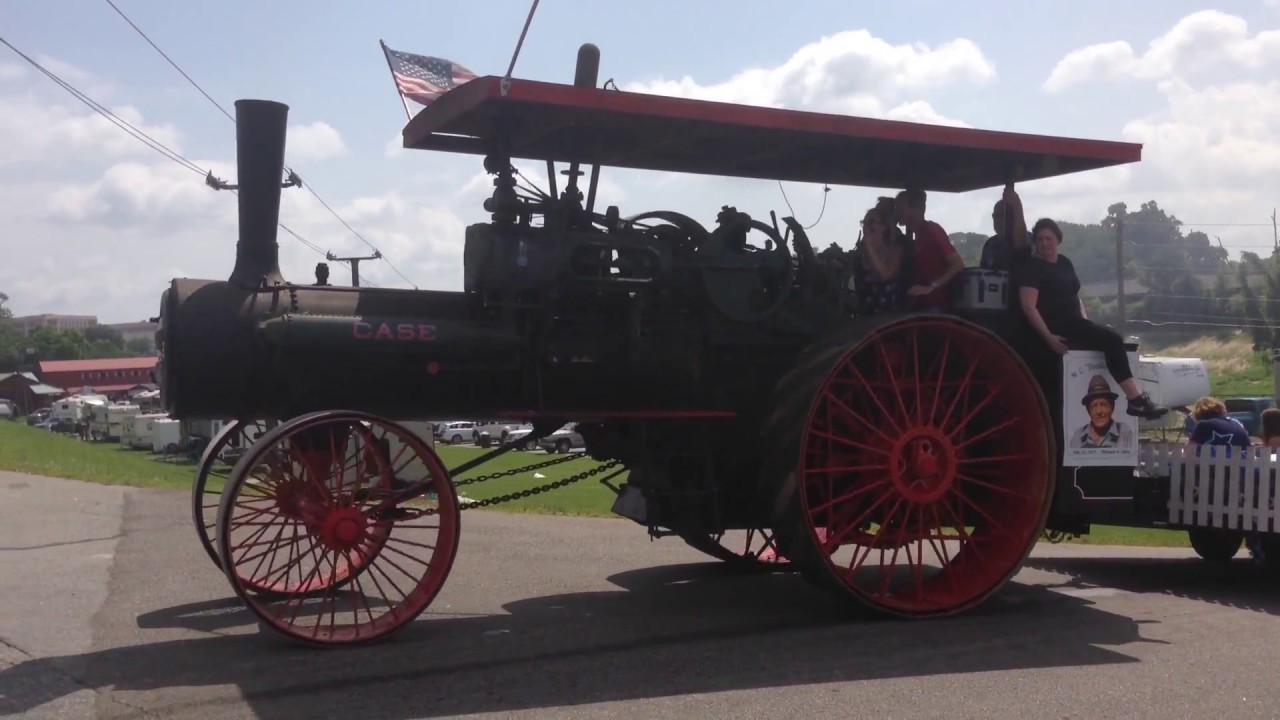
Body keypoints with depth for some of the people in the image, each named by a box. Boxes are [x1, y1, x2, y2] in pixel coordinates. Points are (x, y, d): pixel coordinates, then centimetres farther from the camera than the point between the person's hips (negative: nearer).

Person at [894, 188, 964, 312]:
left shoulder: (932, 230, -9)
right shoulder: (918, 235, 16)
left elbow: (958, 264, -16)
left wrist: (931, 287, -22)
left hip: (937, 306, -8)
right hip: (923, 304, 8)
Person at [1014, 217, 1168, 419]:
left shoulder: (1065, 262, 17)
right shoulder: (1031, 267, -7)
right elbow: (1028, 306, -16)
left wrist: (1086, 323, 9)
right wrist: (1048, 337, -25)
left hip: (1073, 324, 8)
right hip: (1057, 328, -8)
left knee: (1113, 340, -9)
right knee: (1112, 339, -18)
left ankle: (1137, 399, -13)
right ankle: (1137, 399, -17)